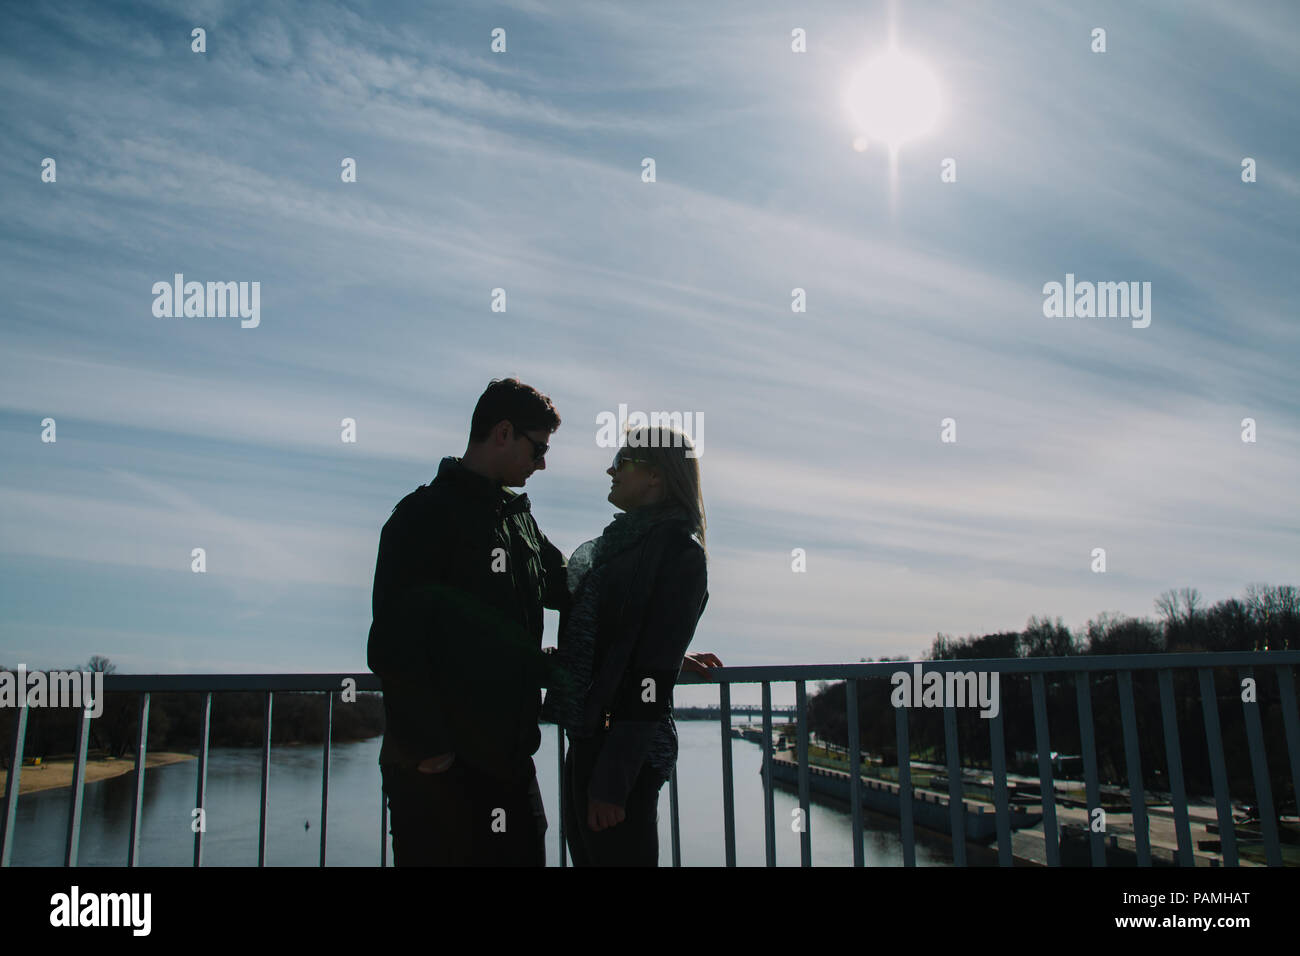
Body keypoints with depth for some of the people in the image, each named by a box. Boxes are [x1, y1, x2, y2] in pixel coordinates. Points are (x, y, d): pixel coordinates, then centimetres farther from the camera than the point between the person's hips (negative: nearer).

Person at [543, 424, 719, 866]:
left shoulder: (679, 551, -11)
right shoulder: (617, 543, 14)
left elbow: (653, 676, -17)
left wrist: (613, 777, -20)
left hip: (626, 750, -8)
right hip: (586, 745, 8)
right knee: (587, 853, 15)